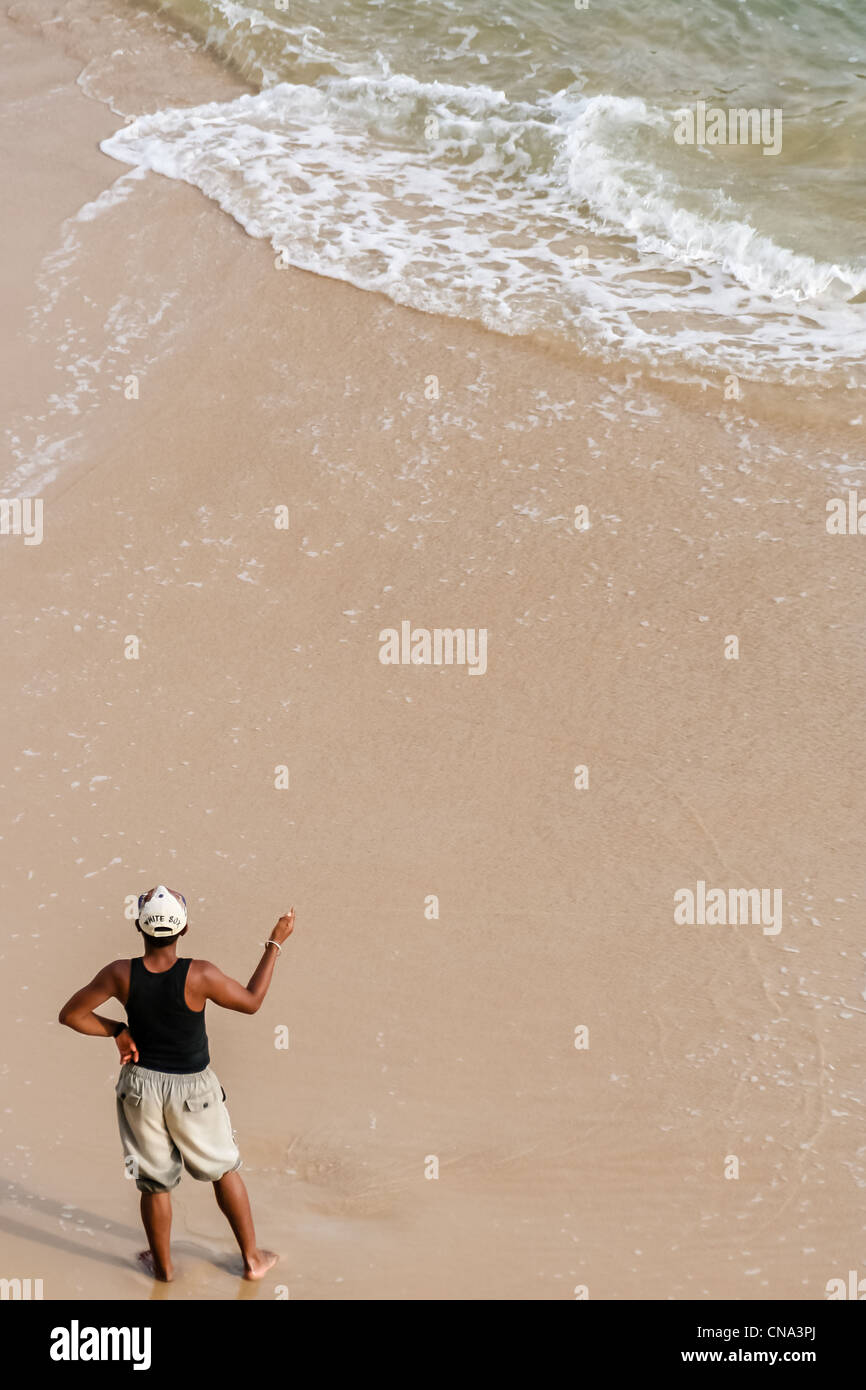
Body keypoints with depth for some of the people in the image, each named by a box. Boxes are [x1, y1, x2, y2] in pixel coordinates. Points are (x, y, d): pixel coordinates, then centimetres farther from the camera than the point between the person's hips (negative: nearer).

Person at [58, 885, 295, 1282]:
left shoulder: (120, 974, -17)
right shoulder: (199, 975, -25)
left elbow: (70, 1015, -8)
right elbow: (251, 1001, -10)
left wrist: (117, 1029, 1)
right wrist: (275, 943, -5)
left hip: (141, 1085, 2)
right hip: (192, 1089, -1)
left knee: (154, 1182, 19)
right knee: (224, 1170, 20)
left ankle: (162, 1265, 37)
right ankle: (252, 1258, 31)